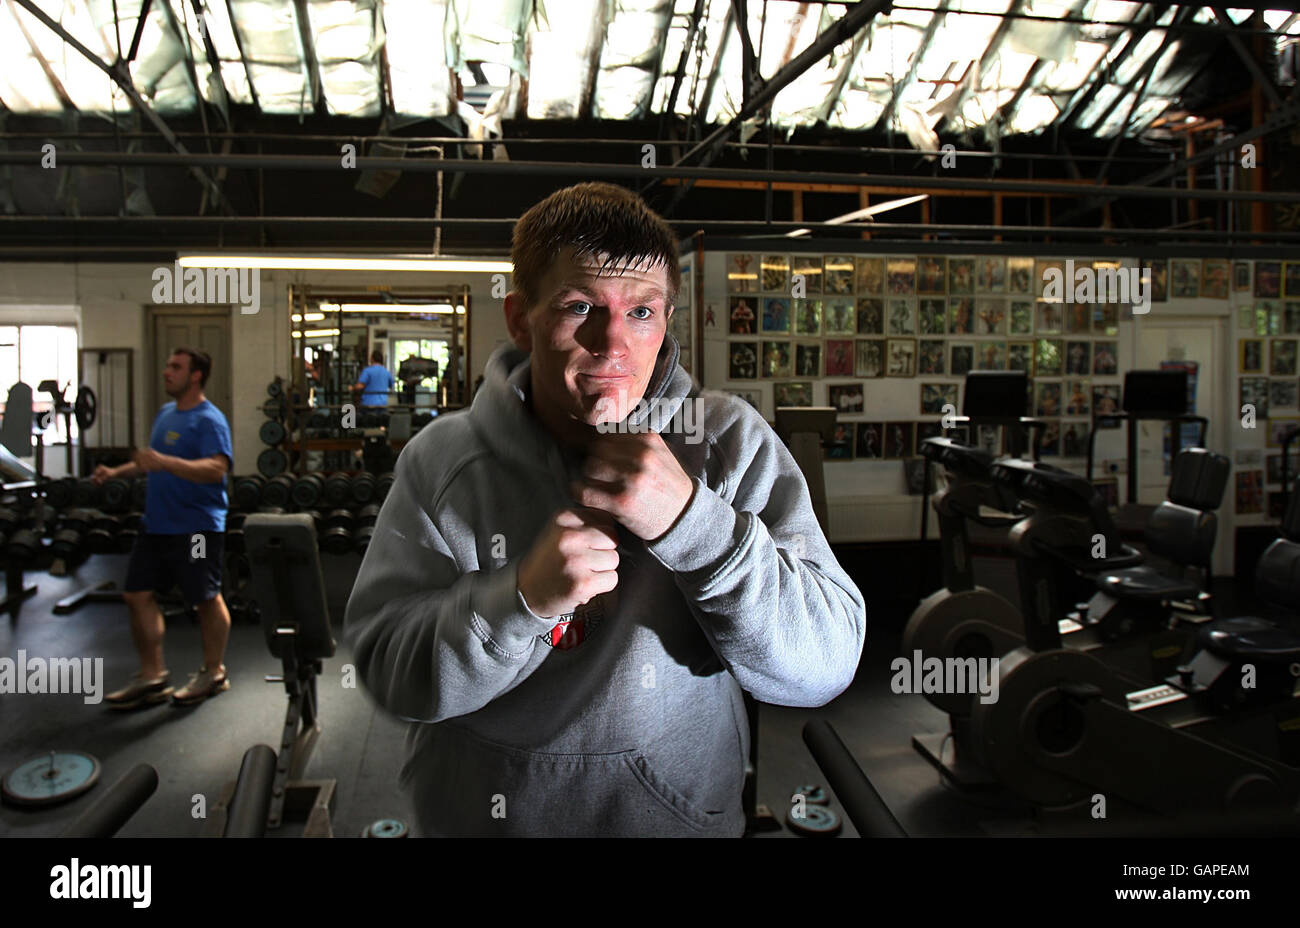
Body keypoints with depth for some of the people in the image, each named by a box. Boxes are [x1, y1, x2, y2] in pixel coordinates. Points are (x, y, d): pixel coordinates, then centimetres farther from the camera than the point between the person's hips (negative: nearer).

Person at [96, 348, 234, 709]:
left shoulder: (209, 420, -14)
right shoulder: (166, 413, 14)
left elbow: (216, 469, -29)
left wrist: (165, 462, -39)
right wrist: (117, 473, 17)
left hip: (195, 526, -9)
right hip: (157, 522, 9)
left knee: (207, 599, 4)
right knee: (138, 594, 8)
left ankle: (213, 673, 20)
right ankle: (152, 676, 18)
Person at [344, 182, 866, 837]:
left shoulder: (731, 445, -14)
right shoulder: (442, 458, -12)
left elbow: (824, 666, -19)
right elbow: (384, 668, -14)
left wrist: (691, 520, -32)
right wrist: (523, 598, -31)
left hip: (677, 813, 0)